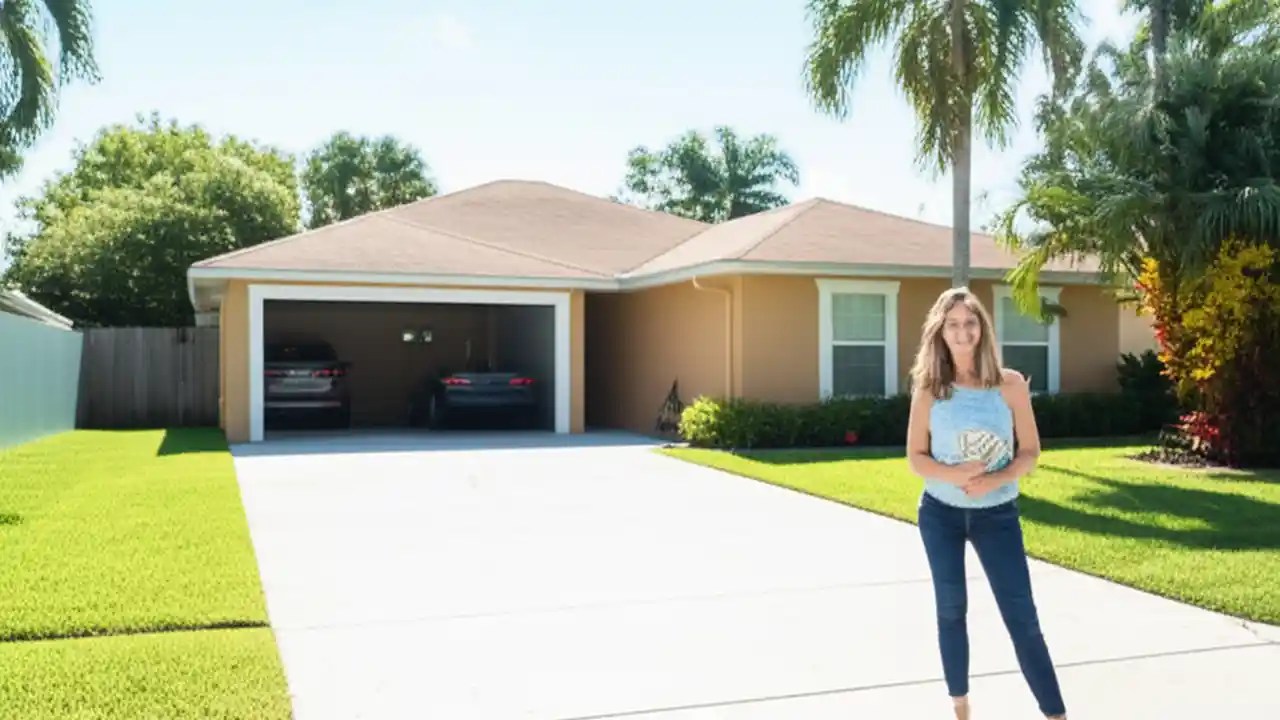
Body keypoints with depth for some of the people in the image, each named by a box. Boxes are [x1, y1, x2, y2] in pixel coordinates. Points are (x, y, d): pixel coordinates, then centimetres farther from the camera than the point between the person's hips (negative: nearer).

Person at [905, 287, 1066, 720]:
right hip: (941, 513, 1)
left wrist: (995, 480, -21)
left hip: (997, 513, -1)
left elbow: (1030, 452, -3)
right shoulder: (928, 389, -6)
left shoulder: (1010, 384, -7)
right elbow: (915, 457, -3)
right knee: (951, 610, 10)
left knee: (1022, 616, -2)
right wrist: (954, 475, -21)